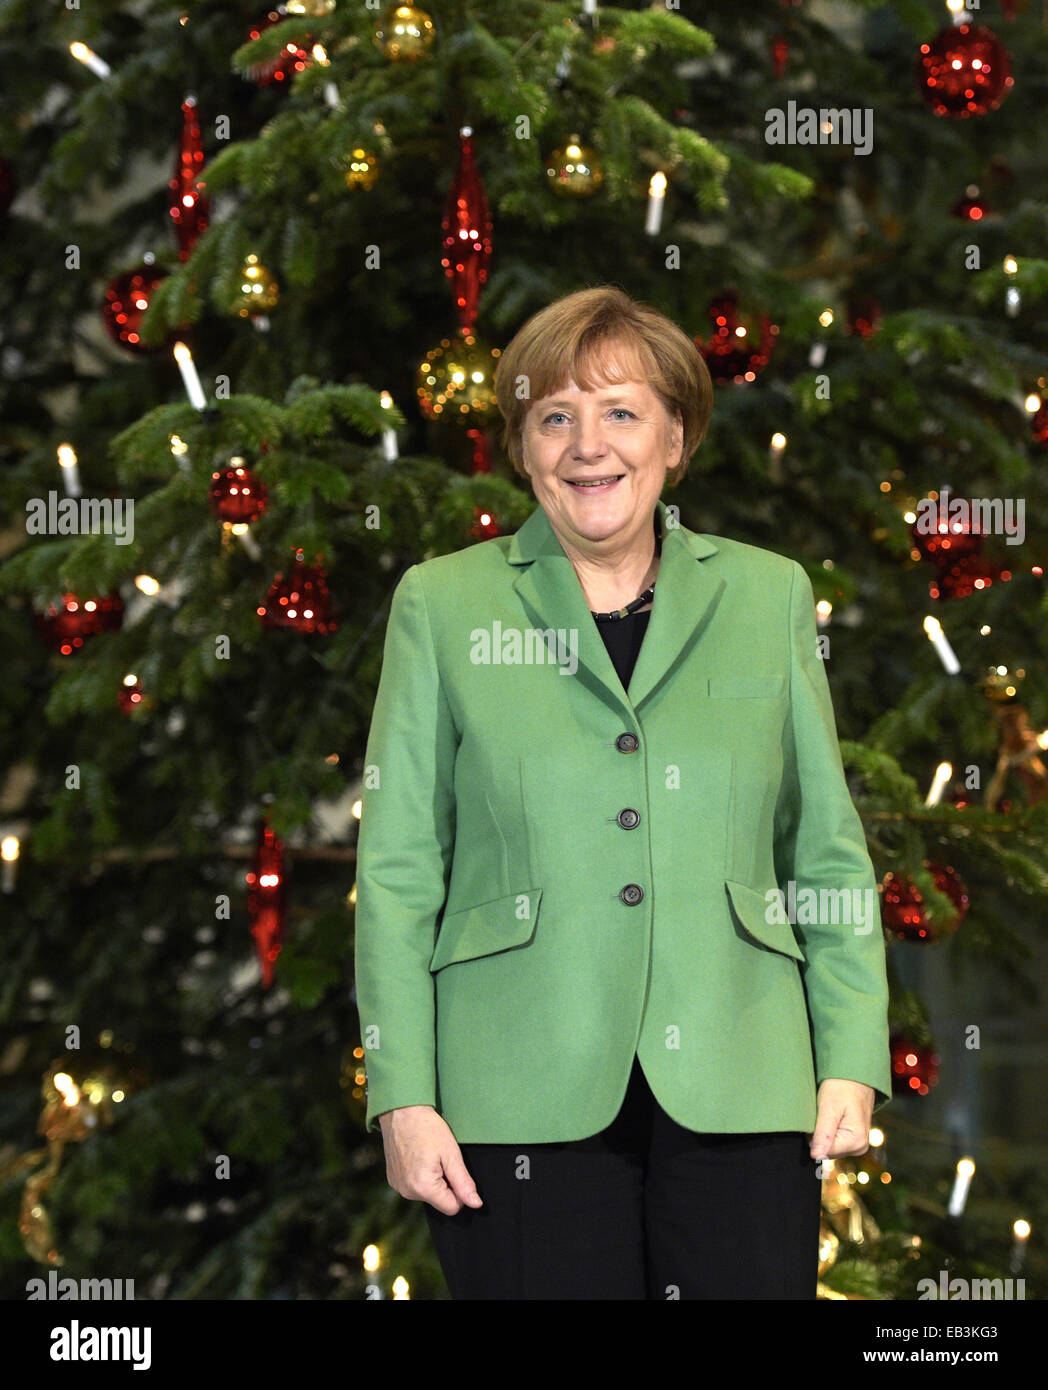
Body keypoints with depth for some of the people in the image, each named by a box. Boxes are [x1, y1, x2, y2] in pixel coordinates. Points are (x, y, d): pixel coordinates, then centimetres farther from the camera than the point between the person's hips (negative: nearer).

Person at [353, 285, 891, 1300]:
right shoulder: (442, 606, 8)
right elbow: (397, 871, 5)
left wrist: (853, 1063, 3)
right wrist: (403, 1099, -3)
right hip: (523, 1098, -1)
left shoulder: (769, 597, 12)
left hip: (734, 1095, 1)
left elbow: (829, 852, 13)